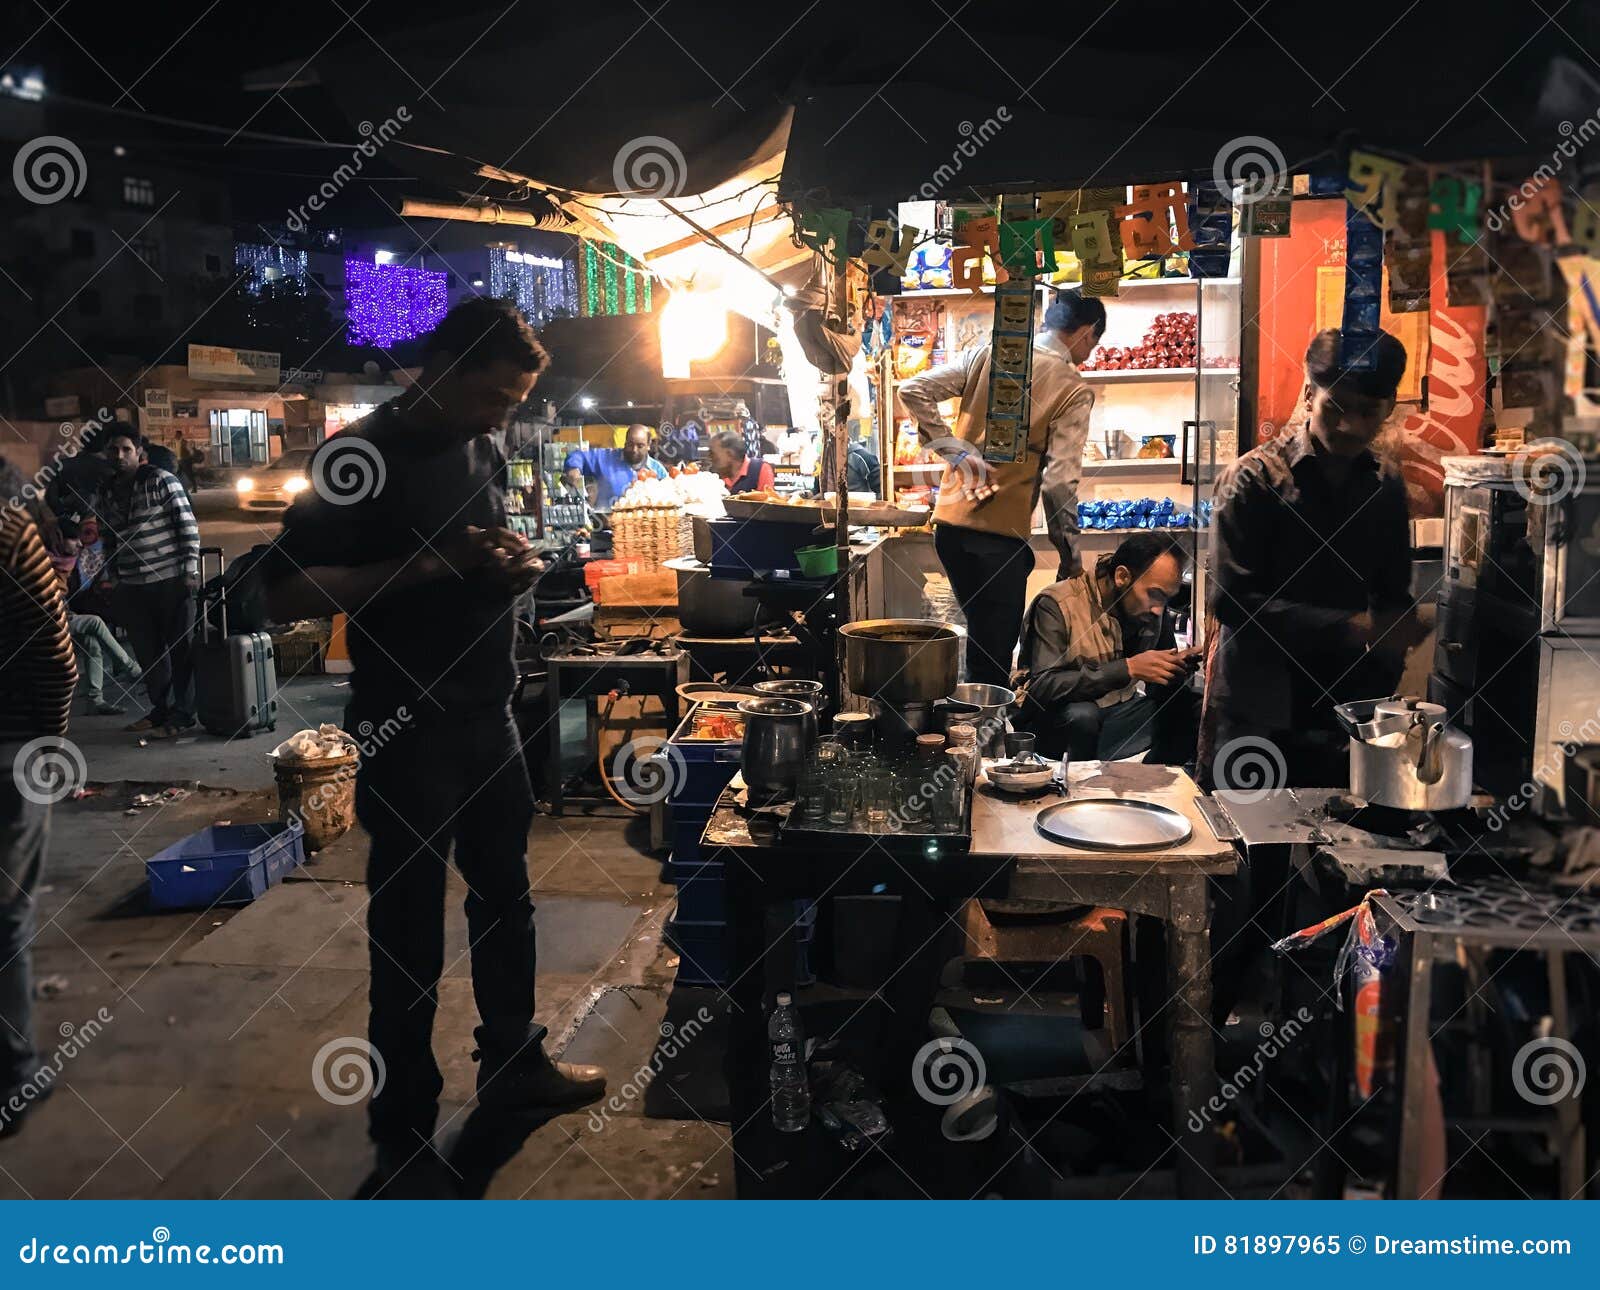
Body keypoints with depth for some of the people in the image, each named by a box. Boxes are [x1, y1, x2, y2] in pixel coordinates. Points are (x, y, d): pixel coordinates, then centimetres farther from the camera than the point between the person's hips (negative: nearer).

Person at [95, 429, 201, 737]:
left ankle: (183, 712, 6)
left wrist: (190, 570, -12)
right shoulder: (106, 493, 13)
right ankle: (160, 708, 23)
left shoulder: (161, 480, -4)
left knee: (179, 648, 0)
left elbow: (188, 525, -7)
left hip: (171, 581, -6)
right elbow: (108, 539, 21)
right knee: (147, 653, 11)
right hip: (132, 586, 6)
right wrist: (115, 578, 17)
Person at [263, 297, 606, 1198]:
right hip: (407, 733, -7)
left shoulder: (485, 453, 8)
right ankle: (405, 1135, 21)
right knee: (409, 936, 4)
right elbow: (288, 592, -19)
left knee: (506, 897, 20)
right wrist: (431, 564, -25)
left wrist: (514, 567, -3)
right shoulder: (364, 455, -13)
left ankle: (515, 1063, 40)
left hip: (490, 717, 7)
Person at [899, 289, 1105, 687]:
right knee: (993, 655, 4)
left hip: (949, 520, 6)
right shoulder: (1075, 391, -6)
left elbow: (913, 390, 0)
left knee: (983, 636, 23)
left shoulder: (986, 354, 7)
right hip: (1002, 533, -6)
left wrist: (953, 448, 1)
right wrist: (1069, 555, -2)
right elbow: (1059, 481, -12)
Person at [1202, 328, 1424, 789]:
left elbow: (1393, 601, 15)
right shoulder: (1254, 476, -7)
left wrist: (1379, 694, 0)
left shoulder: (1386, 486, 8)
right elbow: (1232, 600, -16)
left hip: (1344, 709, 5)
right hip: (1255, 718, -4)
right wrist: (1353, 628, -19)